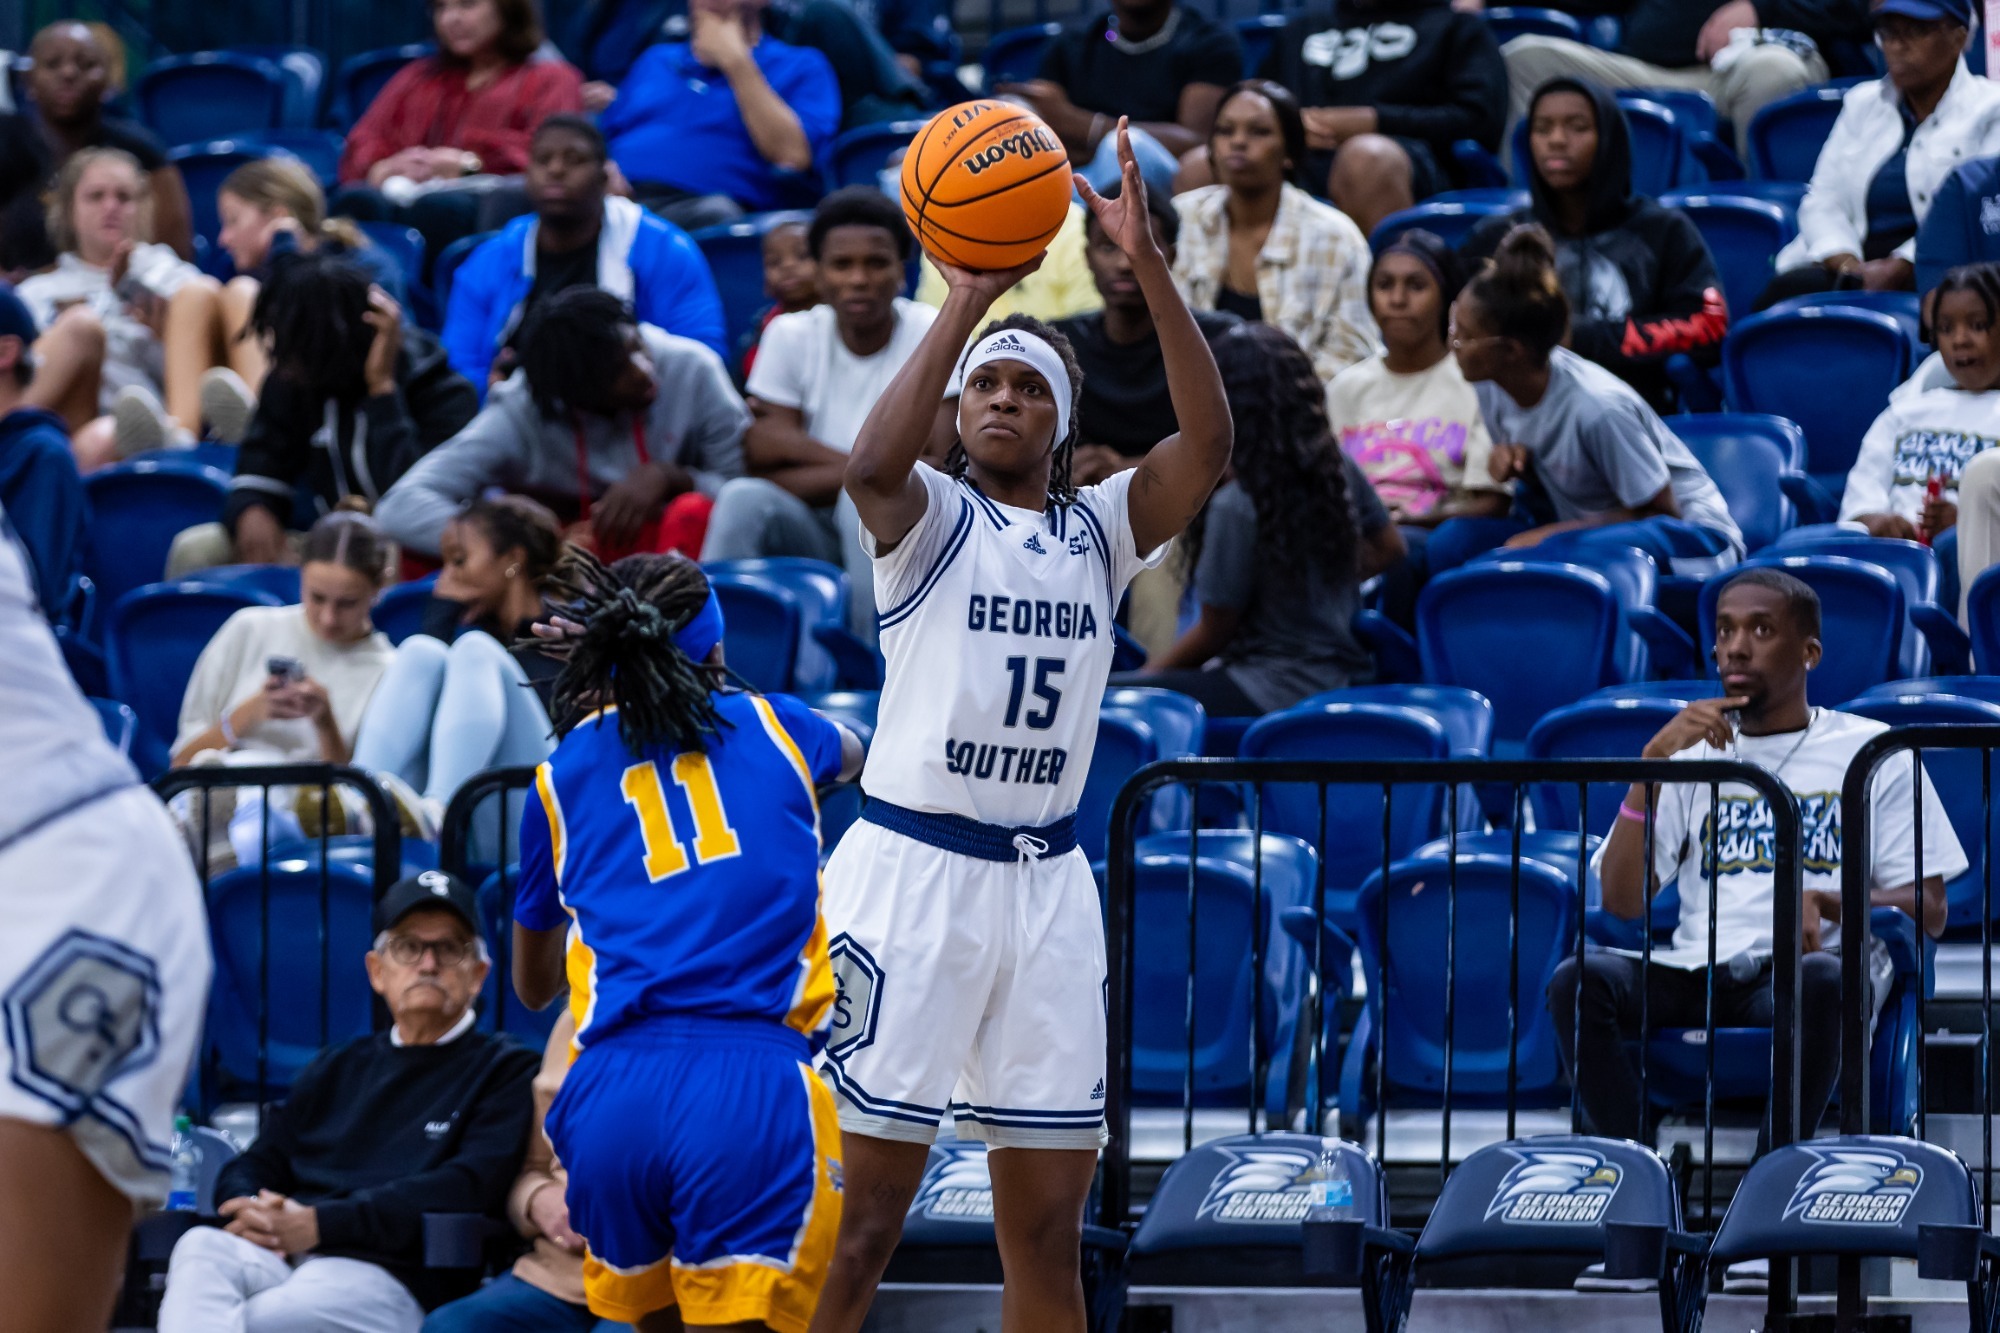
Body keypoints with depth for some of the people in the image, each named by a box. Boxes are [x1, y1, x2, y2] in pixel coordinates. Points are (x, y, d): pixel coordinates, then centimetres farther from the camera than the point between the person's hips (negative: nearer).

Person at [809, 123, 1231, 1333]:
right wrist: (970, 300, -26)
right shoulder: (929, 518, 1)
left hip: (1048, 881, 4)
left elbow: (1209, 444, -5)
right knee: (861, 1221, -7)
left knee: (1048, 1228, 7)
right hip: (913, 870, -4)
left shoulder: (1100, 531, 12)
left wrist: (1149, 264, -14)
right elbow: (872, 464, -23)